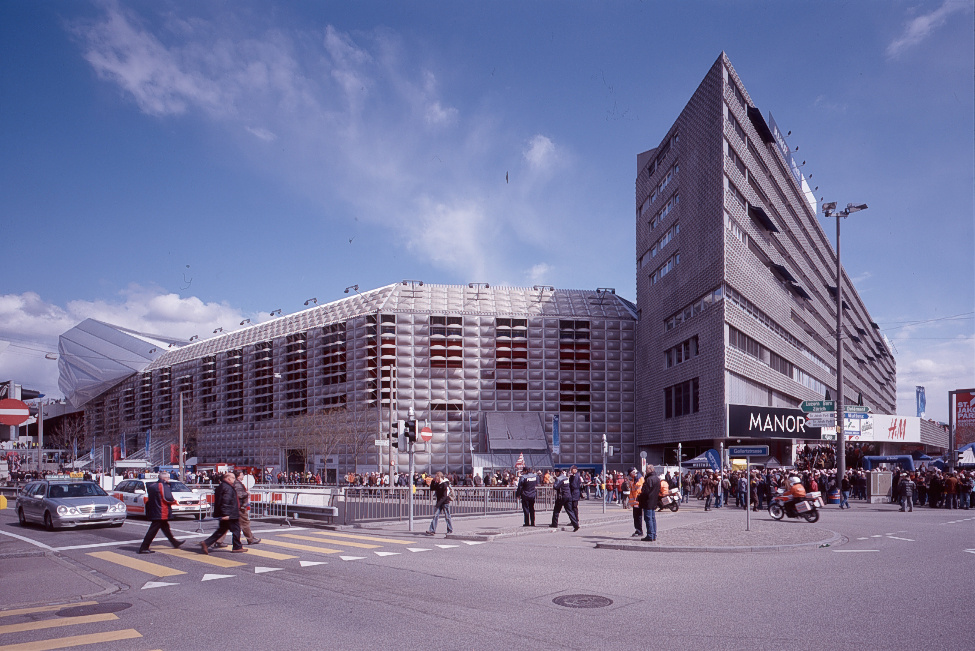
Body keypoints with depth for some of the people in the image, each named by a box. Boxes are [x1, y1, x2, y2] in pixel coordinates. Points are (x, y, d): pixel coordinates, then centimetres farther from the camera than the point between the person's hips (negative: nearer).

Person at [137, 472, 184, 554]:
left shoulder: (153, 485, 13)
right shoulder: (164, 486, -13)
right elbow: (167, 498, -19)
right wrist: (174, 501, -1)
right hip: (161, 513, -10)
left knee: (166, 527, 19)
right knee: (153, 530, -7)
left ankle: (174, 542, 31)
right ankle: (144, 548, -6)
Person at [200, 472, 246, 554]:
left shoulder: (221, 486, 16)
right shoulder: (228, 488, -18)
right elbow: (226, 501, -26)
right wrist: (226, 514, -29)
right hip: (230, 515, -10)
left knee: (221, 530, 14)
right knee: (236, 529, 2)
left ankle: (206, 543, 6)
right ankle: (237, 547, 9)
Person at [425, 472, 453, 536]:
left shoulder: (445, 484, -17)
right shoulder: (437, 484, 8)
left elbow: (445, 496, -20)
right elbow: (432, 489, 16)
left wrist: (439, 503, -25)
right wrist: (433, 481, 5)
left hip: (445, 502, -8)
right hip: (439, 502, 8)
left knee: (447, 516, 4)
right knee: (435, 516, 0)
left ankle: (450, 530, 17)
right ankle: (432, 530, -3)